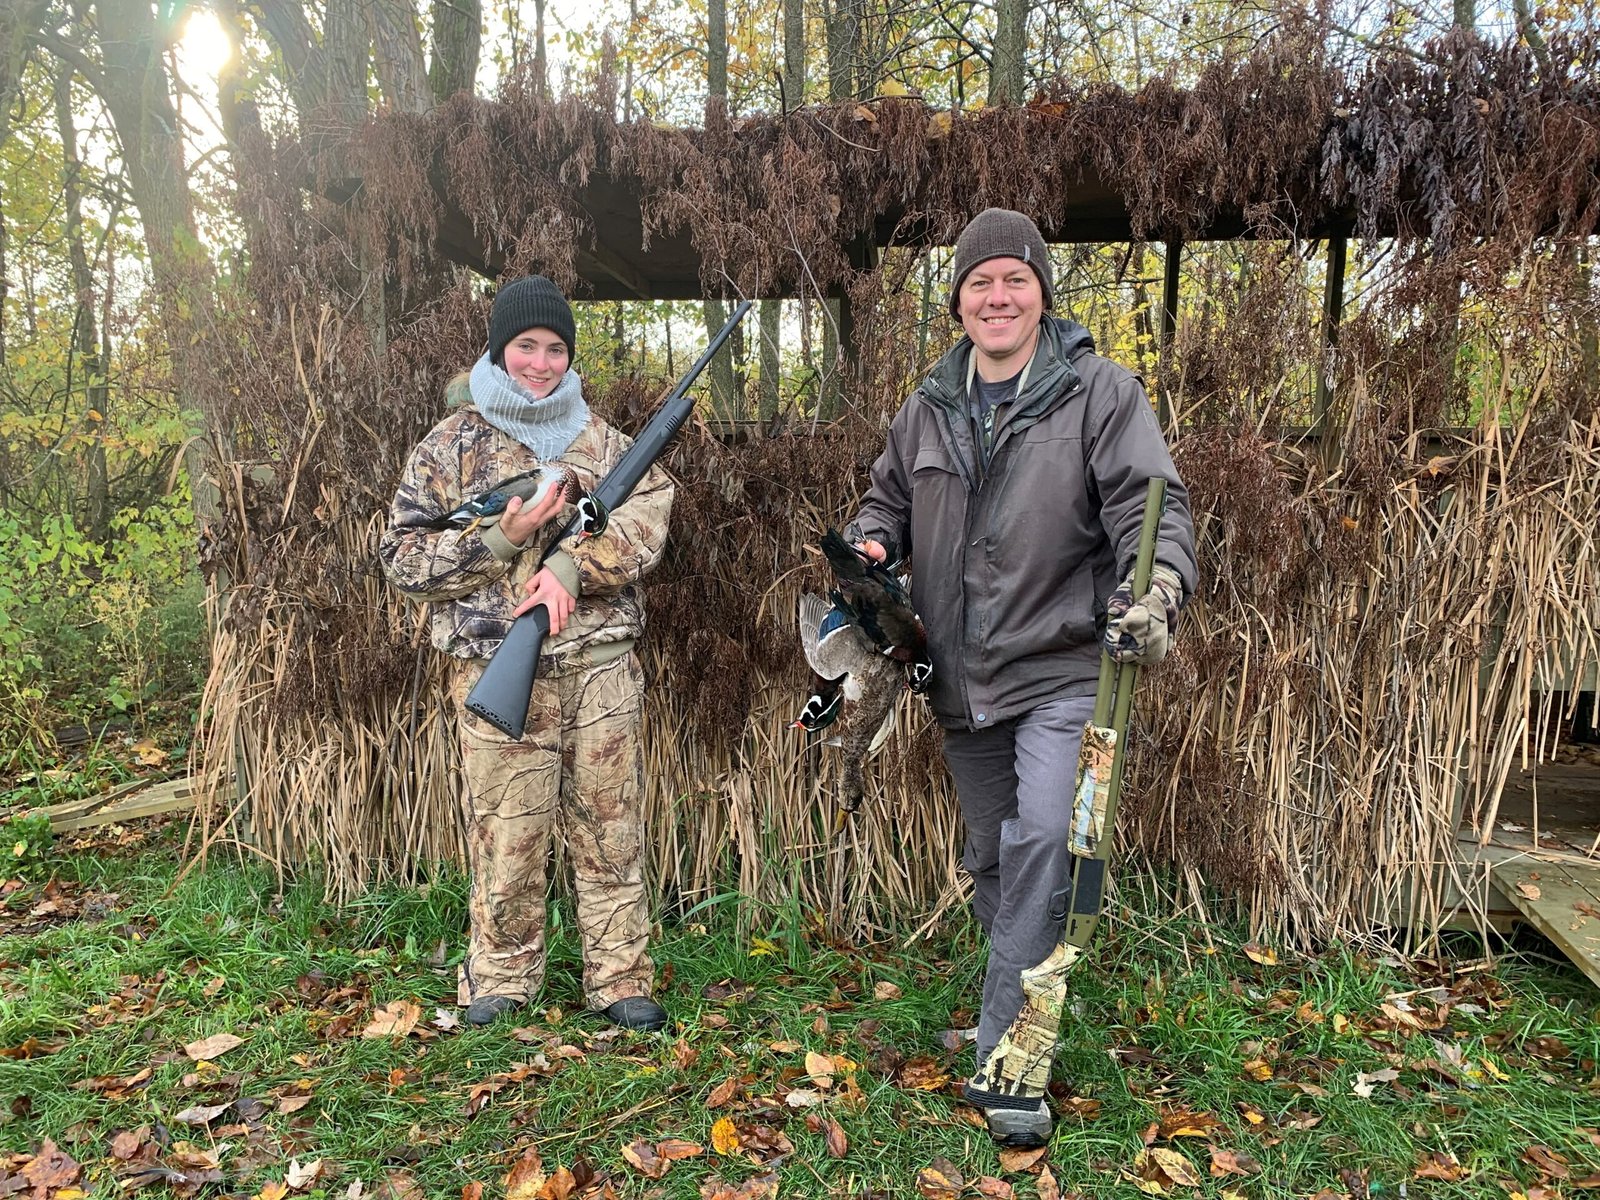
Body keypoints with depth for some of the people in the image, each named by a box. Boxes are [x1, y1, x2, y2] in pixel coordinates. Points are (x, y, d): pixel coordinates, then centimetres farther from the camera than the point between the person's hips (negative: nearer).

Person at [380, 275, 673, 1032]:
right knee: (506, 834, 5)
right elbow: (402, 555, 2)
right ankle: (500, 980, 24)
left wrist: (573, 565, -18)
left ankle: (619, 981, 20)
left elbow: (649, 511, -3)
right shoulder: (451, 446, 5)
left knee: (609, 829, 7)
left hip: (601, 666, 2)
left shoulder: (599, 439, 12)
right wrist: (500, 540, -13)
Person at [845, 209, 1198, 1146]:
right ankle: (1022, 1011, 39)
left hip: (1061, 669, -5)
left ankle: (1003, 1060, -7)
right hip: (961, 679, 5)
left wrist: (1157, 590, -32)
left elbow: (1153, 502, -14)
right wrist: (871, 544, -3)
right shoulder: (931, 407, 8)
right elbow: (890, 498, 19)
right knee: (992, 855, 17)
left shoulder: (1100, 392, -6)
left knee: (1041, 838, -20)